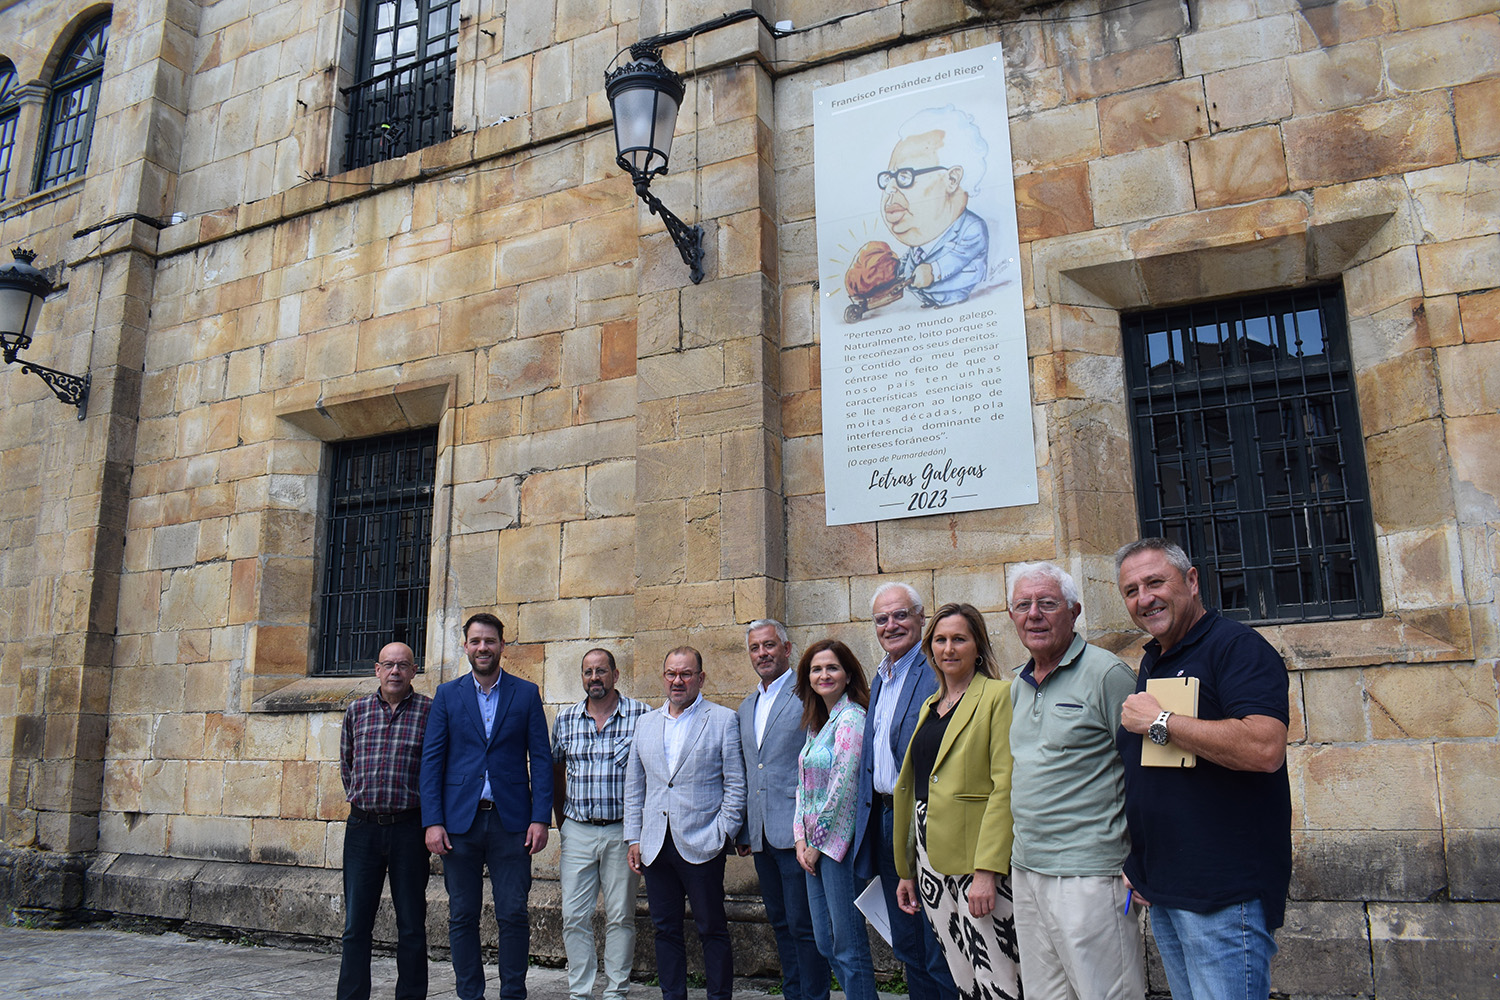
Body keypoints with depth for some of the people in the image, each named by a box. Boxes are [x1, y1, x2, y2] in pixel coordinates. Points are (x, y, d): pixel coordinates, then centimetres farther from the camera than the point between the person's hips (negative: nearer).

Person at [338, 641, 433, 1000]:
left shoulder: (429, 710, -2)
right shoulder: (357, 710, 9)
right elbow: (346, 764, 21)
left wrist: (430, 817, 2)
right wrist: (361, 798, 13)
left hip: (409, 826, -3)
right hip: (362, 826, 3)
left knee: (411, 925, 4)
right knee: (356, 924, 7)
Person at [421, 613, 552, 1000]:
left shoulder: (526, 693, 4)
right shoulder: (447, 694, 7)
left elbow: (541, 758, 2)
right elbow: (431, 760, 4)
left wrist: (540, 818, -6)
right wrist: (432, 821, -4)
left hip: (510, 822, -1)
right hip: (459, 821, 1)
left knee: (513, 915, 0)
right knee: (462, 917, 8)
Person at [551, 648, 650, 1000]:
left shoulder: (641, 714, -5)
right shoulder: (565, 719, 7)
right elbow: (556, 773, 16)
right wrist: (562, 824, 12)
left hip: (622, 830, -3)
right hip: (577, 831, 3)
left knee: (621, 916, 5)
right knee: (574, 916, 4)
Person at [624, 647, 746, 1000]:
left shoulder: (723, 720, 0)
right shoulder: (646, 723, 13)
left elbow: (735, 785, -2)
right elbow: (634, 786, 15)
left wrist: (723, 833, -9)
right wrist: (634, 838, 8)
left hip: (701, 846, -4)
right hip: (656, 847, 4)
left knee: (712, 929, 3)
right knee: (665, 929, 11)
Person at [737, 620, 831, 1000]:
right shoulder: (746, 707, 17)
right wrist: (744, 831, 16)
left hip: (796, 833, -7)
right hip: (761, 836, 7)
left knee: (803, 924, -3)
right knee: (781, 922, 15)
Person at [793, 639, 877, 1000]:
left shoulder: (851, 719, -13)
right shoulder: (816, 723, 14)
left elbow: (843, 786, -18)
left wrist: (818, 842, -11)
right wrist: (801, 838, 5)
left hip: (838, 841, -9)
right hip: (813, 845, 9)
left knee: (848, 945, -1)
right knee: (824, 941, 14)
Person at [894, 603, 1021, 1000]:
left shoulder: (999, 695, -6)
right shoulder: (929, 705, 16)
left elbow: (1006, 787, -14)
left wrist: (987, 870, -21)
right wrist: (906, 871, 17)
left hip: (978, 861, -7)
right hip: (930, 858, 7)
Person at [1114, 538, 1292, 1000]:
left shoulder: (1237, 646, -12)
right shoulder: (1150, 663, 15)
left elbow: (1265, 748, -28)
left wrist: (1160, 722, -19)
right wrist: (1135, 864, 15)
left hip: (1224, 893, -8)